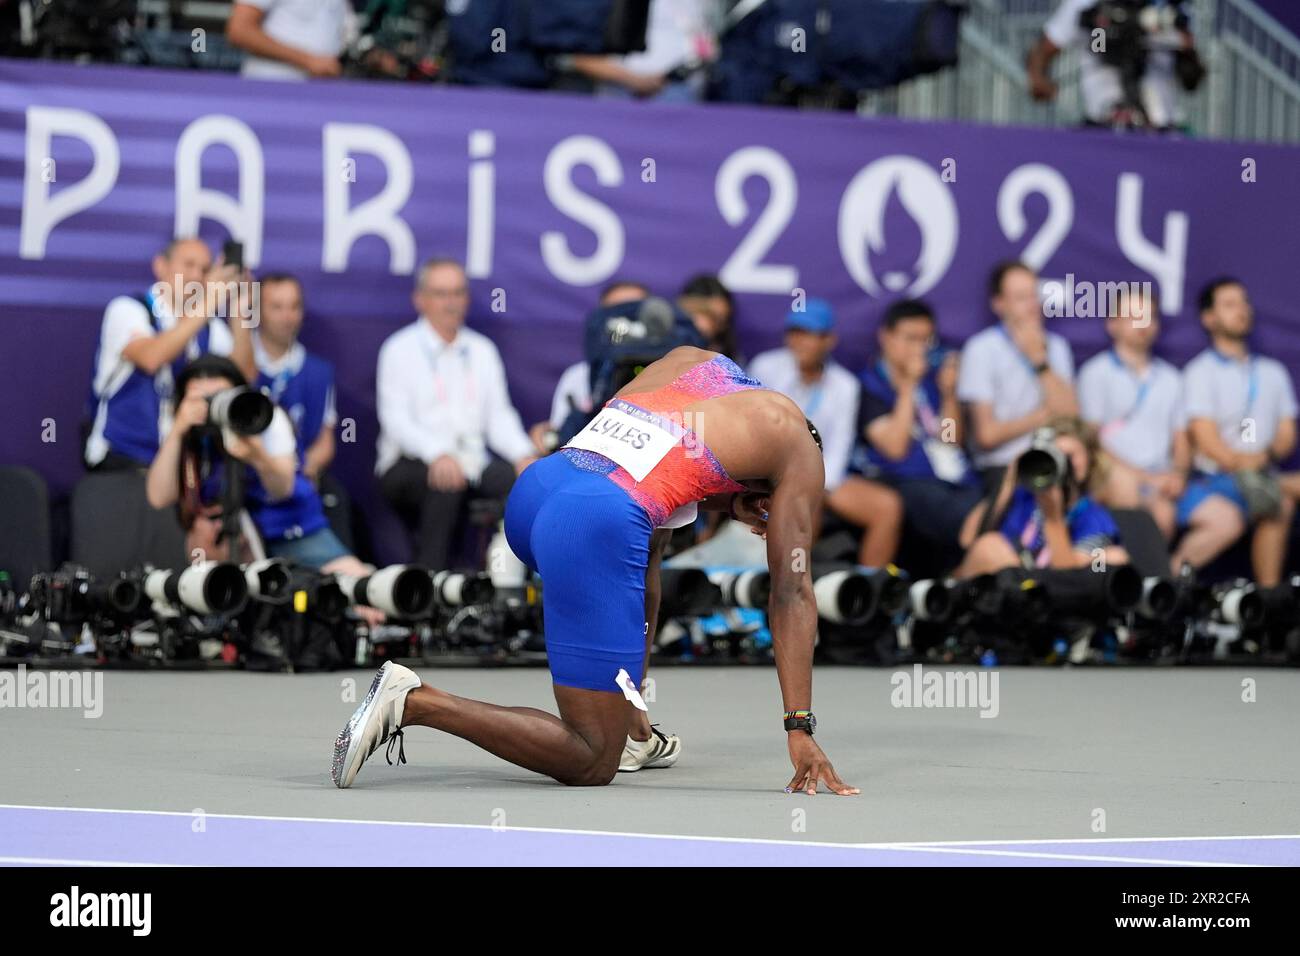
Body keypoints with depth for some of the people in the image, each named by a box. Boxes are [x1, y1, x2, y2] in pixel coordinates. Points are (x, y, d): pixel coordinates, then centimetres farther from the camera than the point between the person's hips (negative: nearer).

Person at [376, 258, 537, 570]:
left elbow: (499, 415, 11)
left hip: (471, 464, 4)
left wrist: (524, 455, -11)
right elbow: (396, 419, -9)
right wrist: (437, 454, -29)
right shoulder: (400, 349, 3)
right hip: (410, 465, -4)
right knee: (446, 483, -37)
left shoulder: (482, 351, 18)